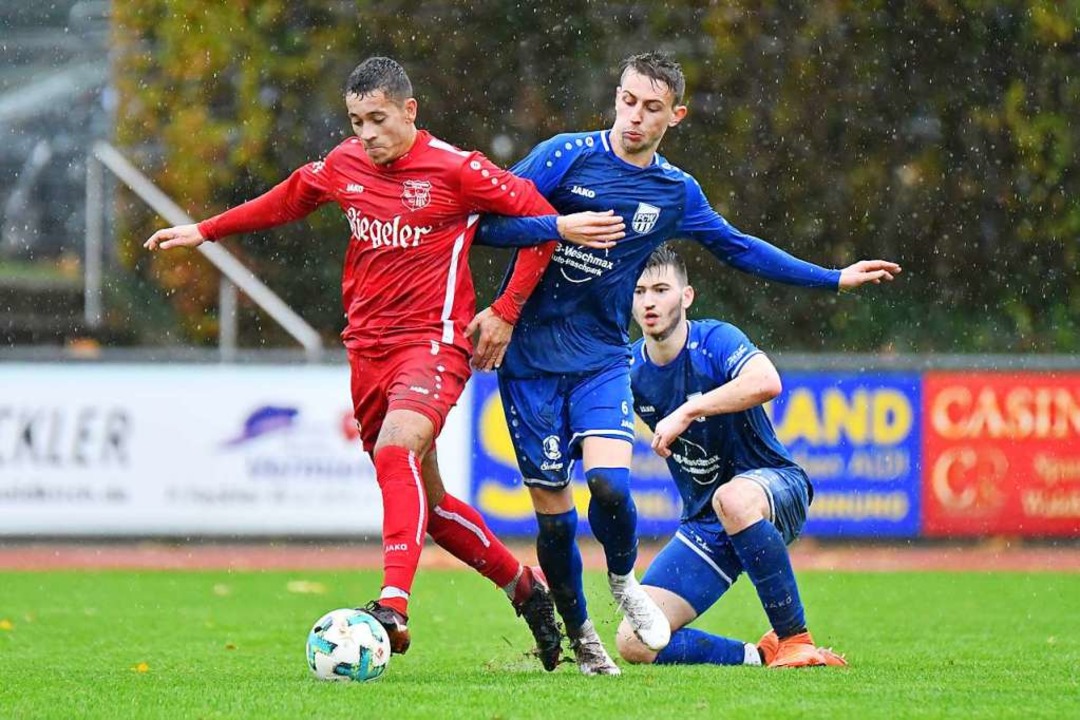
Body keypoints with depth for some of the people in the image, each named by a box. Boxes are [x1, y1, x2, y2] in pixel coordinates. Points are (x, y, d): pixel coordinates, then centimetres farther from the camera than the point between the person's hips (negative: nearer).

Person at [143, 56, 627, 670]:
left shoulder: (455, 170, -9)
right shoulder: (344, 165, 8)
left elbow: (541, 218, -4)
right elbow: (288, 201, 28)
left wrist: (504, 312, -6)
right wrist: (204, 231, 31)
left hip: (434, 339, -7)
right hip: (368, 346, 7)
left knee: (397, 450, -33)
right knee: (426, 504, 11)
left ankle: (393, 605, -44)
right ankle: (525, 588, 31)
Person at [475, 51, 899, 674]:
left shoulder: (676, 192, 6)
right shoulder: (566, 156, -6)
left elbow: (740, 248, 20)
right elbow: (490, 225, -9)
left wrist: (836, 279, 21)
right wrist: (560, 227, -26)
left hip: (602, 358, 2)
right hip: (530, 356, -2)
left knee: (609, 483, -22)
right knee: (553, 510, -1)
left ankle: (624, 579, 10)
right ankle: (580, 636, 22)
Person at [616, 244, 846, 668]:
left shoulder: (715, 342, -17)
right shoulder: (629, 370, -1)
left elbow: (766, 382, -39)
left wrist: (687, 412, -39)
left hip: (776, 488, -5)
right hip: (703, 521, 5)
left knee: (733, 499, -44)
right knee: (634, 644, -11)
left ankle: (794, 640, -30)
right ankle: (760, 655, -2)